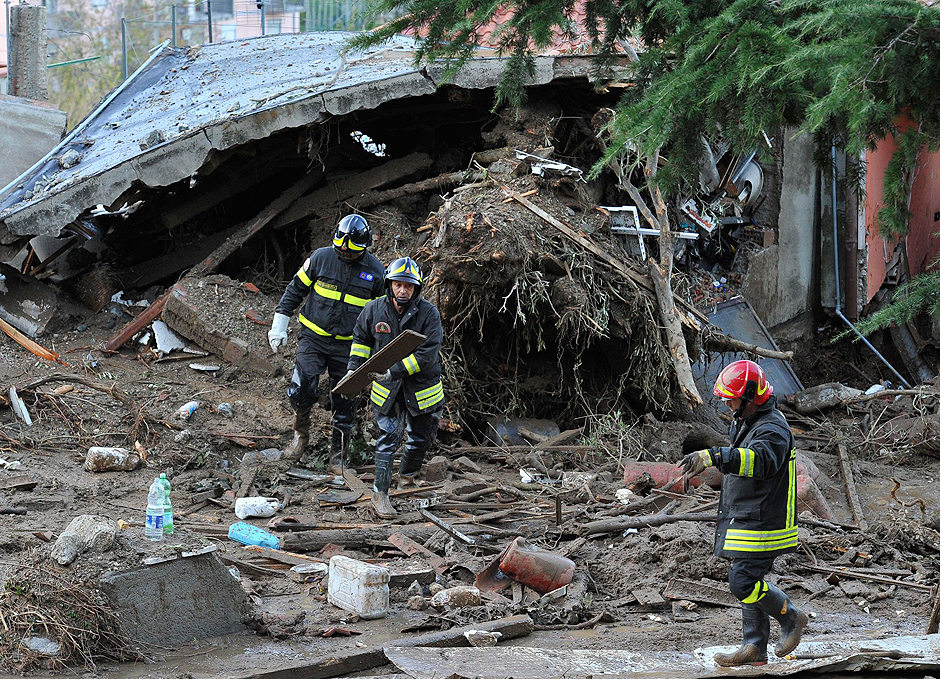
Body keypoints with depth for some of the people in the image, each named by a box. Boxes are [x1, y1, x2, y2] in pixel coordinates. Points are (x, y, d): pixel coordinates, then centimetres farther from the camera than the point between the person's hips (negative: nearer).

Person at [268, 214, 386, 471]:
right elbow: (295, 289, 6)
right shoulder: (321, 258, -5)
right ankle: (301, 433, 10)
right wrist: (279, 325, 3)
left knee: (344, 404, 4)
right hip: (313, 337, 0)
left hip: (348, 346, 1)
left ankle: (338, 457, 19)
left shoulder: (375, 271, -4)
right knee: (302, 389, -17)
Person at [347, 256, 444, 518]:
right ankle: (380, 494, -9)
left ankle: (407, 476, 44)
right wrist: (354, 369, 4)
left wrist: (394, 371, -28)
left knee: (421, 437, 16)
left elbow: (426, 354, -23)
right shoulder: (374, 310, -7)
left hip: (421, 386, 0)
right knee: (388, 437, -11)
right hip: (387, 388, 0)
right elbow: (361, 339, 13)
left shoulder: (428, 313, -17)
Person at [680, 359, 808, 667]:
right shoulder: (746, 421, 12)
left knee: (743, 583, -12)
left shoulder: (772, 429, -21)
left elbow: (759, 460, -42)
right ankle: (754, 647, 16)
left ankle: (791, 617, 9)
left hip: (762, 523, -10)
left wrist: (712, 456, -52)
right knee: (748, 581, 11)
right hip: (746, 519, 10)